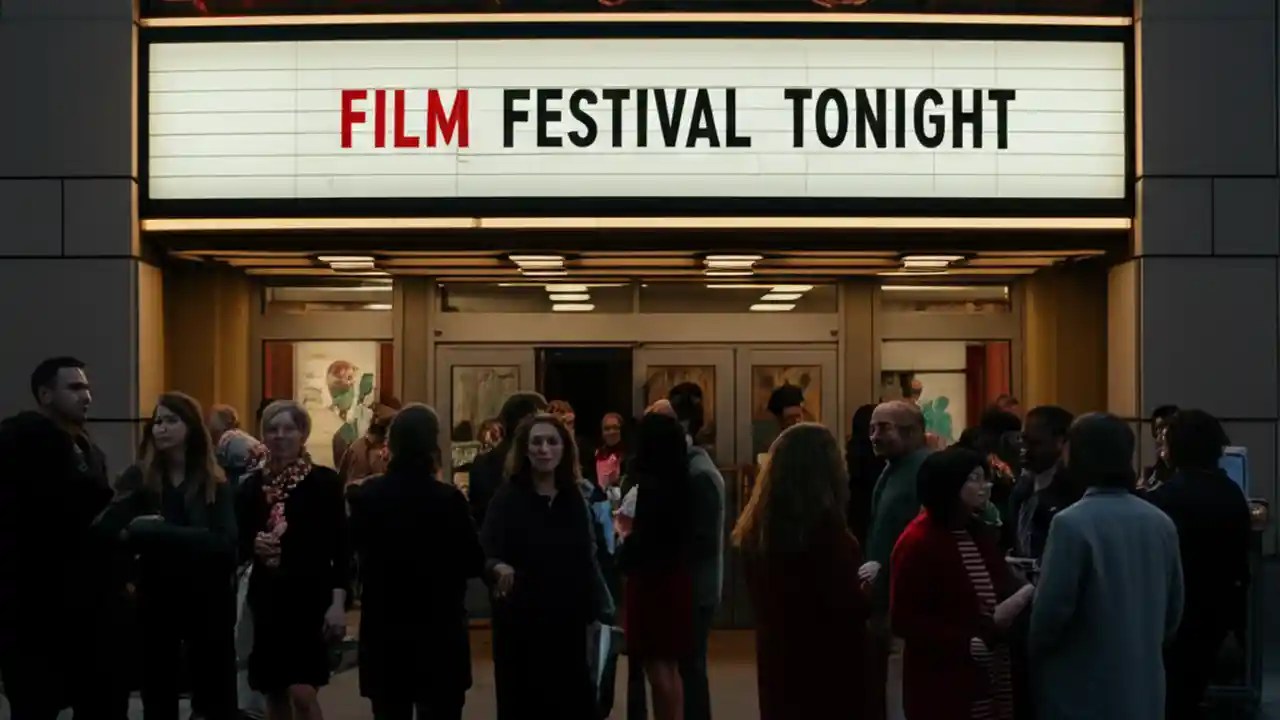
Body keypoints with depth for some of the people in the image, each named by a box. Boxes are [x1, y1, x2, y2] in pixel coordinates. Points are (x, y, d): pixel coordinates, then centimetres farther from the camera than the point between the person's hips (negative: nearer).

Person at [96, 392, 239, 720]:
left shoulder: (216, 484, 0)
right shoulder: (138, 478, -1)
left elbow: (224, 542, -15)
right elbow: (109, 531, -16)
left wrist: (156, 532, -19)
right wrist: (191, 540, -21)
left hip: (208, 600, 0)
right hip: (157, 598, 0)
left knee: (215, 693, 7)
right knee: (158, 693, 10)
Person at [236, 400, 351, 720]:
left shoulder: (325, 481, -5)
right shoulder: (252, 485, 6)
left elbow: (341, 548, -6)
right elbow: (239, 543, 12)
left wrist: (338, 601, -13)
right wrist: (255, 545, -11)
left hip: (310, 596, -4)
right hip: (267, 597, 5)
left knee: (302, 694, -14)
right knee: (274, 693, 9)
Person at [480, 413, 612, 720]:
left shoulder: (573, 498, 7)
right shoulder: (507, 497, -6)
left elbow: (586, 560, 11)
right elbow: (486, 553, -15)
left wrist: (597, 610, 6)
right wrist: (498, 567, -37)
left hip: (568, 621, 4)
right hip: (521, 622, -4)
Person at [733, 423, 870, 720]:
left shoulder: (758, 527, 2)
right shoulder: (825, 527, -19)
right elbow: (851, 606, -18)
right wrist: (866, 589, 3)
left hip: (778, 659, 7)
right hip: (827, 664, -7)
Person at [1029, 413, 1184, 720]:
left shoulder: (1071, 523, -16)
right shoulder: (1161, 523, 5)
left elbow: (1051, 609, -14)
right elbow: (1174, 608, 11)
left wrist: (1031, 651, 4)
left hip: (1081, 692, -6)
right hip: (1145, 688, 6)